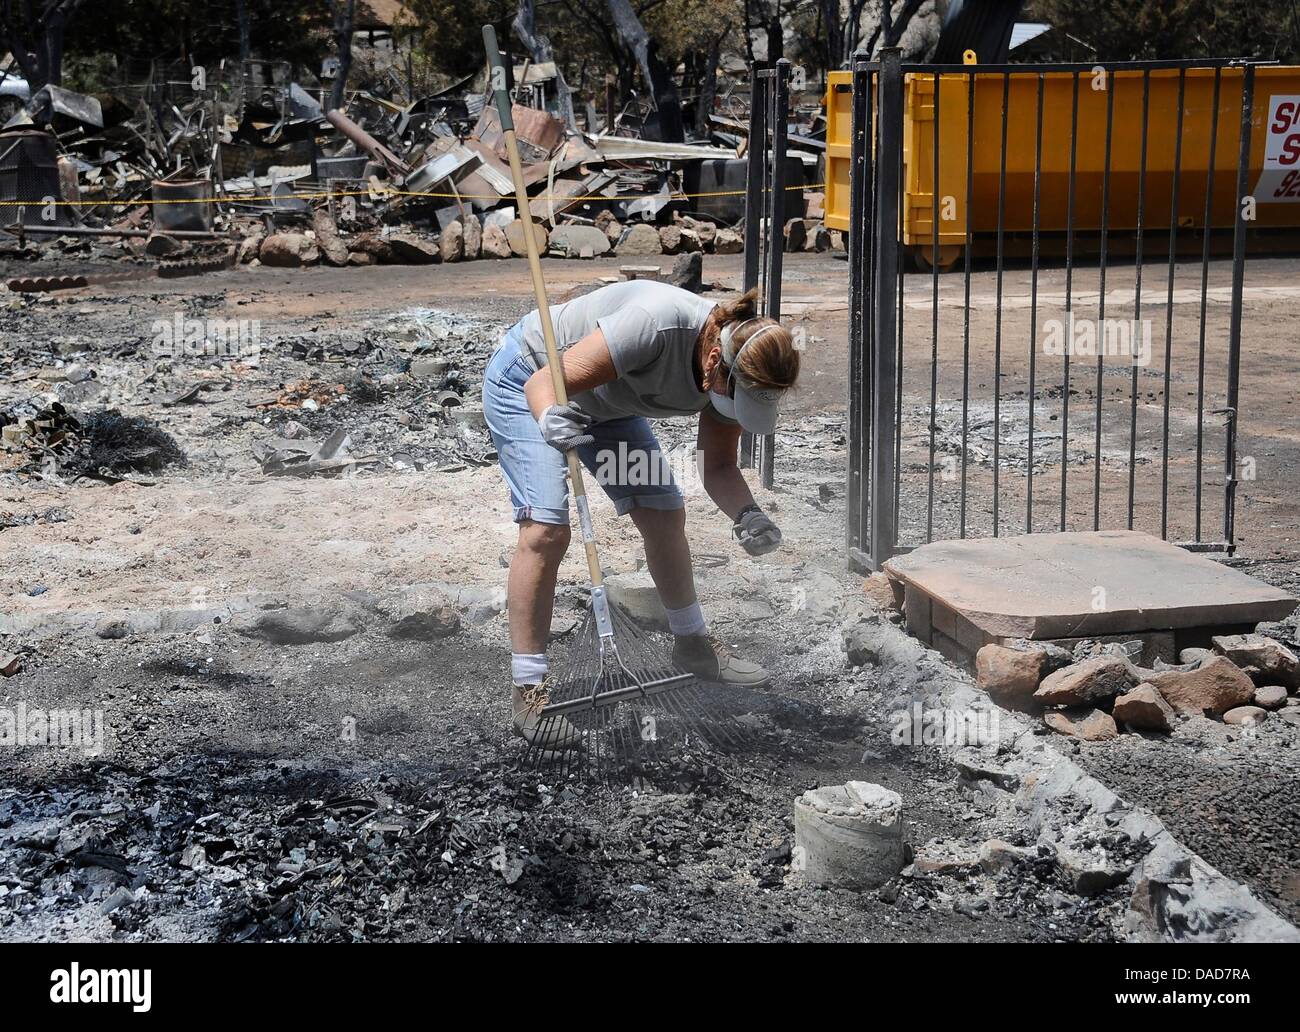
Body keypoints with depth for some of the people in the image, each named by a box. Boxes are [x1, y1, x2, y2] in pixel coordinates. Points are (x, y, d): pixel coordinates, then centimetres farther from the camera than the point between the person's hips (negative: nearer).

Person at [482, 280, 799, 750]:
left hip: (603, 398, 7)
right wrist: (550, 420, -56)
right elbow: (543, 382, -35)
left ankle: (693, 644, 29)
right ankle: (528, 690, -14)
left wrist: (747, 515, -27)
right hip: (527, 380, -7)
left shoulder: (733, 371, -17)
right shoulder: (657, 324, -40)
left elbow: (718, 468, -7)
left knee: (665, 514, 8)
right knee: (546, 528, -21)